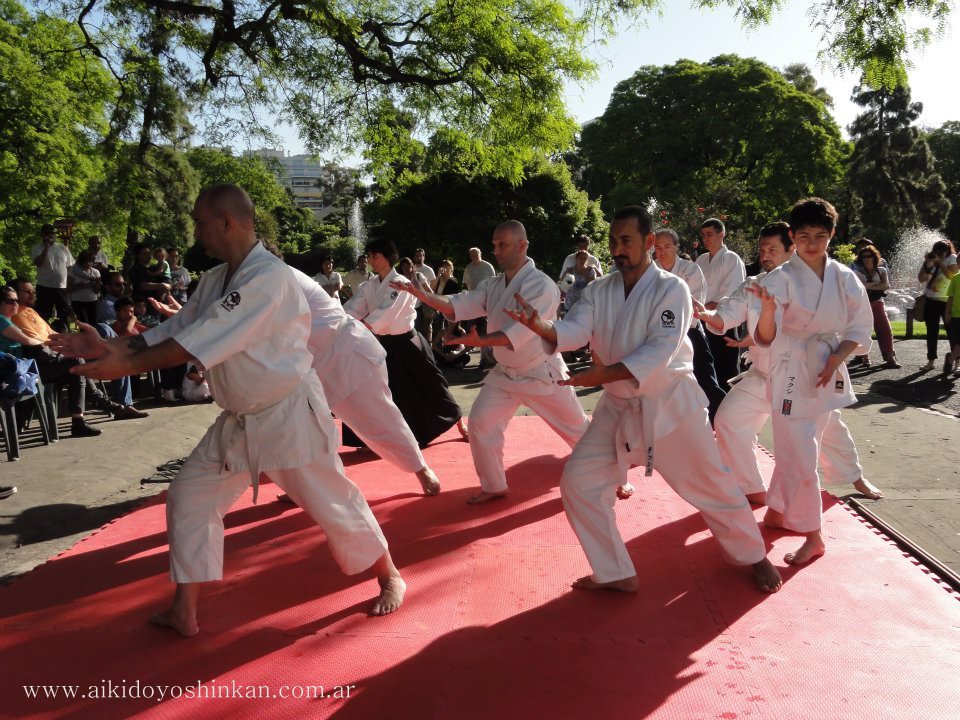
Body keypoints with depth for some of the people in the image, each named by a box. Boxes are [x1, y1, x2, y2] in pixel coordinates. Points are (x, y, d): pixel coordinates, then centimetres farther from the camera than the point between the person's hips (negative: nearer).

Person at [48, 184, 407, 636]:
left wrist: (126, 366, -23)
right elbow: (175, 330, 7)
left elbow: (201, 342, -27)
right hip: (238, 420, 9)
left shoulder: (268, 277, -24)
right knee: (189, 497, 10)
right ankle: (184, 612, 23)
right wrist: (109, 347, -5)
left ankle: (390, 578, 26)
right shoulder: (215, 280, 6)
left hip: (289, 414, -8)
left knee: (331, 501, 2)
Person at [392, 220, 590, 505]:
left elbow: (520, 332, -34)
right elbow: (458, 306, -9)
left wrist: (479, 341, -47)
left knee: (576, 427, 6)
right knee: (481, 423, 0)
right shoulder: (492, 286, 1)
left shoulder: (541, 285, -22)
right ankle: (493, 486, 18)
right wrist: (423, 295, -25)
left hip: (542, 373, -6)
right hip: (505, 373, 6)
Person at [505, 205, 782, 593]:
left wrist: (603, 374, -35)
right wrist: (539, 326, -36)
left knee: (712, 485, 7)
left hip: (669, 403, -4)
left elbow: (660, 351, -24)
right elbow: (573, 331, -14)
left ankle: (755, 556, 35)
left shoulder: (671, 288, -13)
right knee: (578, 483, -3)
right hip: (619, 406, 5)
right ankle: (617, 573, 13)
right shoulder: (598, 291, 1)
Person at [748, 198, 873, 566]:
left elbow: (860, 327, 8)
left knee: (798, 450, 17)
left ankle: (777, 510, 36)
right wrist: (768, 309, -40)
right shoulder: (781, 278, -12)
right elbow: (764, 337, -20)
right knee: (800, 456, -6)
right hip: (792, 370, -4)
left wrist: (835, 359, -8)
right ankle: (812, 536, 8)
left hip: (828, 370, 5)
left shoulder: (844, 277, 1)